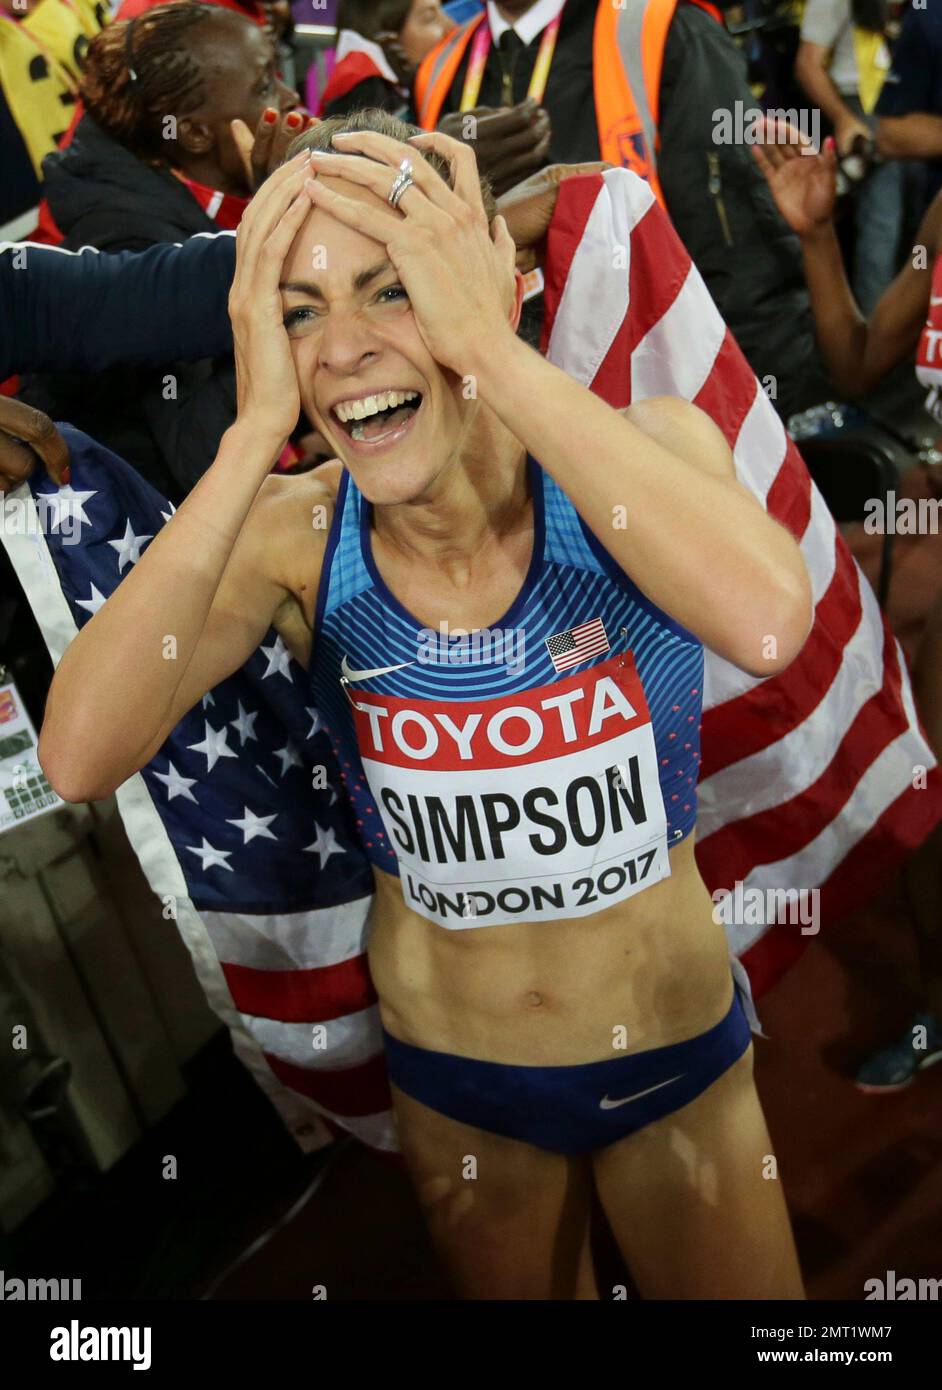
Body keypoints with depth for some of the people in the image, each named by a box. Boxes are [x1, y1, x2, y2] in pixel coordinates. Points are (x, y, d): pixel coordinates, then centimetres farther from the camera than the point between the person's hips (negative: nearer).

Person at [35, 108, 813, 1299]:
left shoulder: (646, 448, -18)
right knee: (512, 1289, 25)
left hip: (679, 1063, -1)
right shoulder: (293, 537, -16)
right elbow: (82, 759, -31)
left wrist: (493, 347, -39)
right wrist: (259, 429, -33)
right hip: (451, 1082, 2)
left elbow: (767, 621, -41)